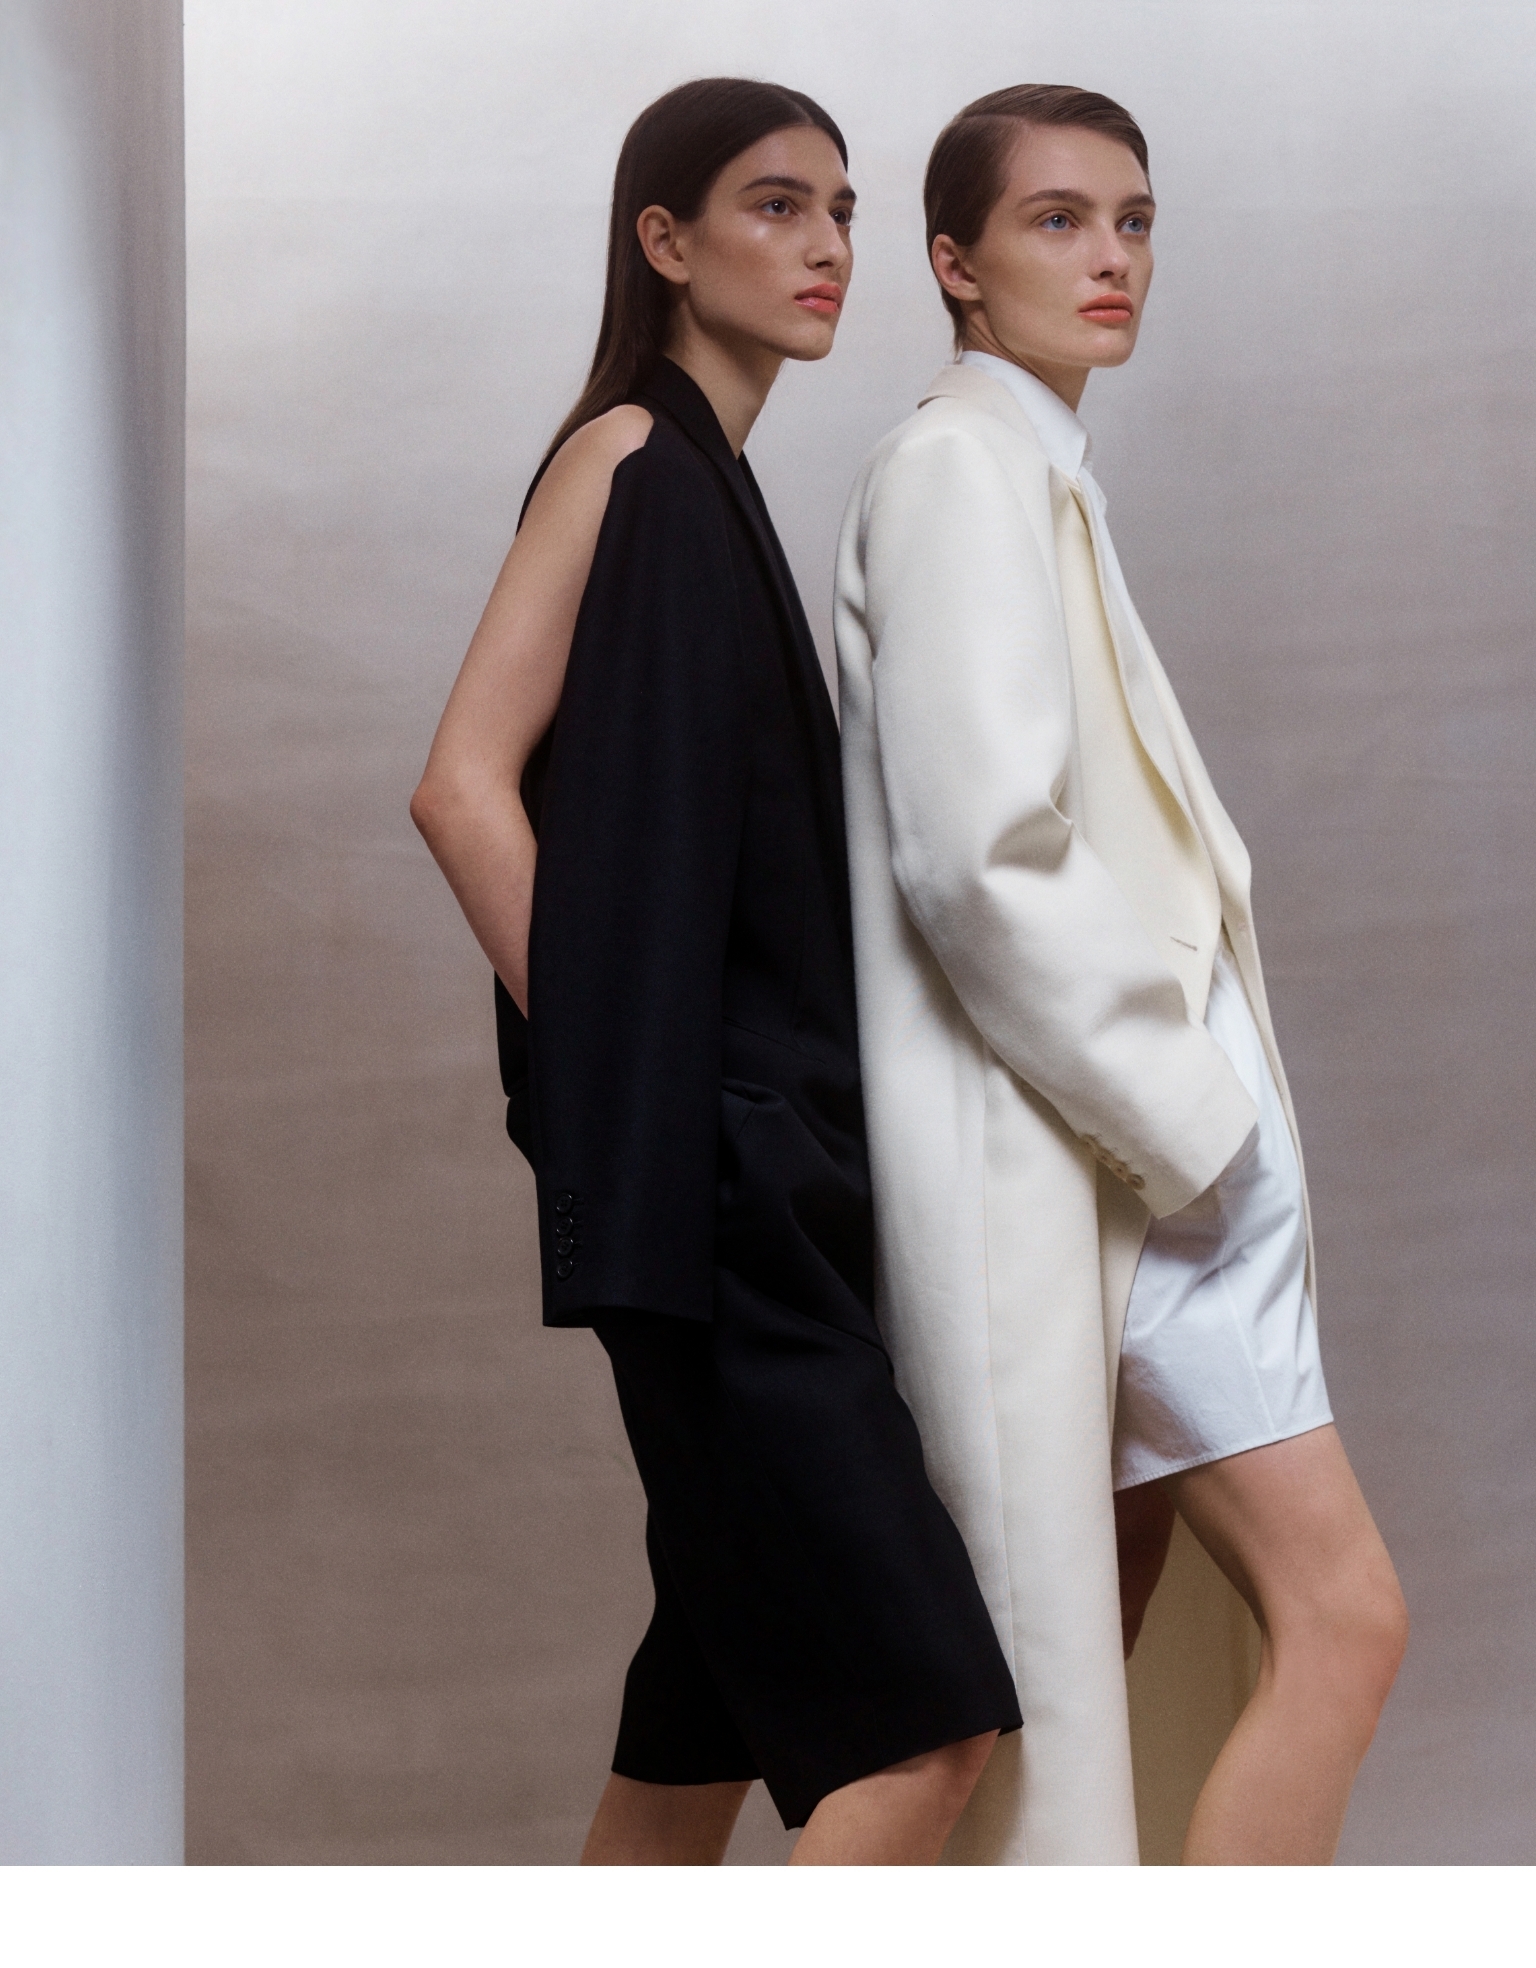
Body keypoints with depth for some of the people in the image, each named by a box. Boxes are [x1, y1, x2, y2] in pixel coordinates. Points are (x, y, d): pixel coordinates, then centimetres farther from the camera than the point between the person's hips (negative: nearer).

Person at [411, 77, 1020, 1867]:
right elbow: (465, 784, -16)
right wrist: (609, 1086, -16)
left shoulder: (709, 481, 20)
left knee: (732, 1704, 11)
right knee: (921, 1713, -14)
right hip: (698, 1180, -10)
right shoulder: (627, 456, -7)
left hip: (769, 1172, 10)